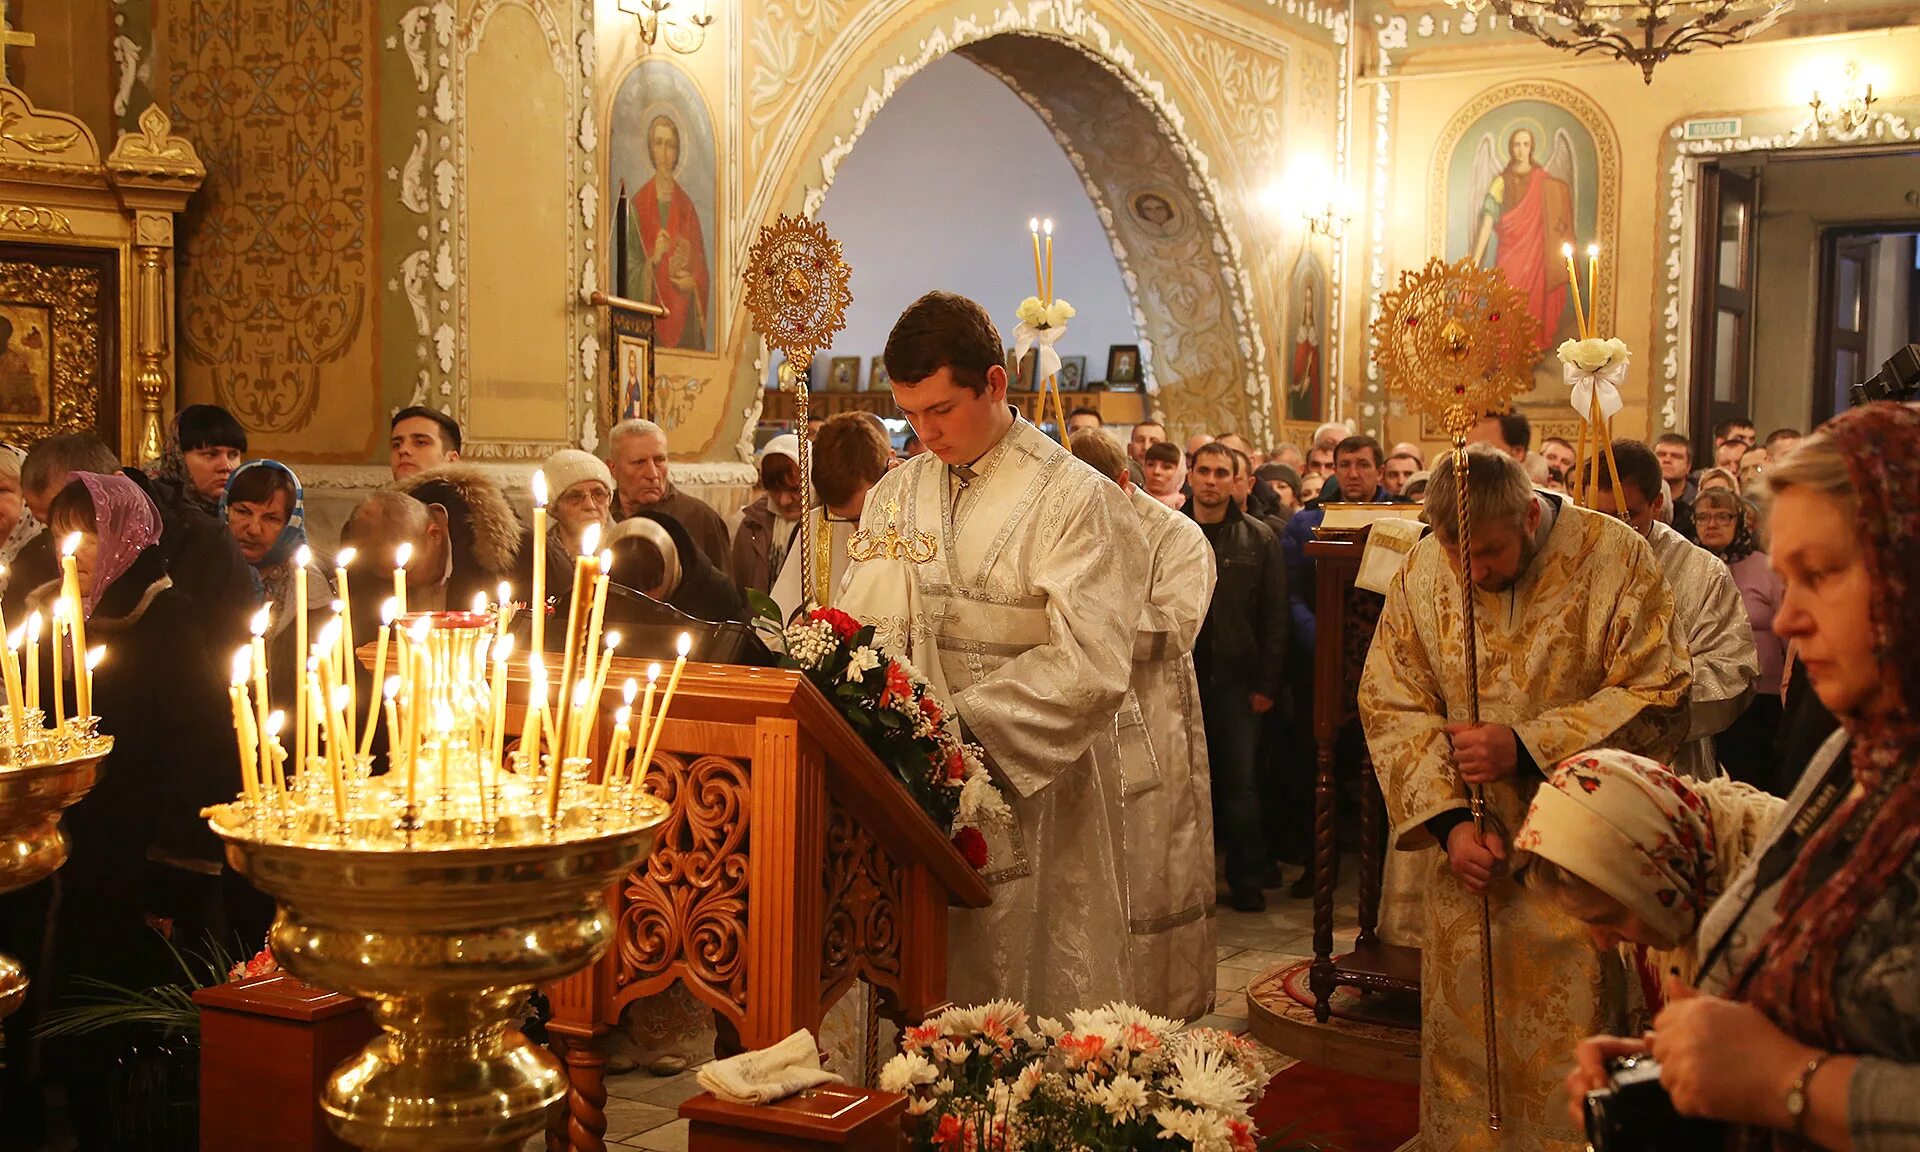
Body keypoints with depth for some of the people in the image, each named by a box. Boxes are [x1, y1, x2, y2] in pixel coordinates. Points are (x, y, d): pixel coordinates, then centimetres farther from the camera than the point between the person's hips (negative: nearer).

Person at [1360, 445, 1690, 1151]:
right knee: (1462, 1034, 9)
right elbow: (1390, 706, 0)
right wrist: (1449, 820, -12)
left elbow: (1656, 699, -11)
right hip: (1466, 853, 2)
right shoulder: (1422, 570, -3)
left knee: (1568, 1038, 3)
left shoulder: (1615, 558, -10)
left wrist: (1527, 747, -19)